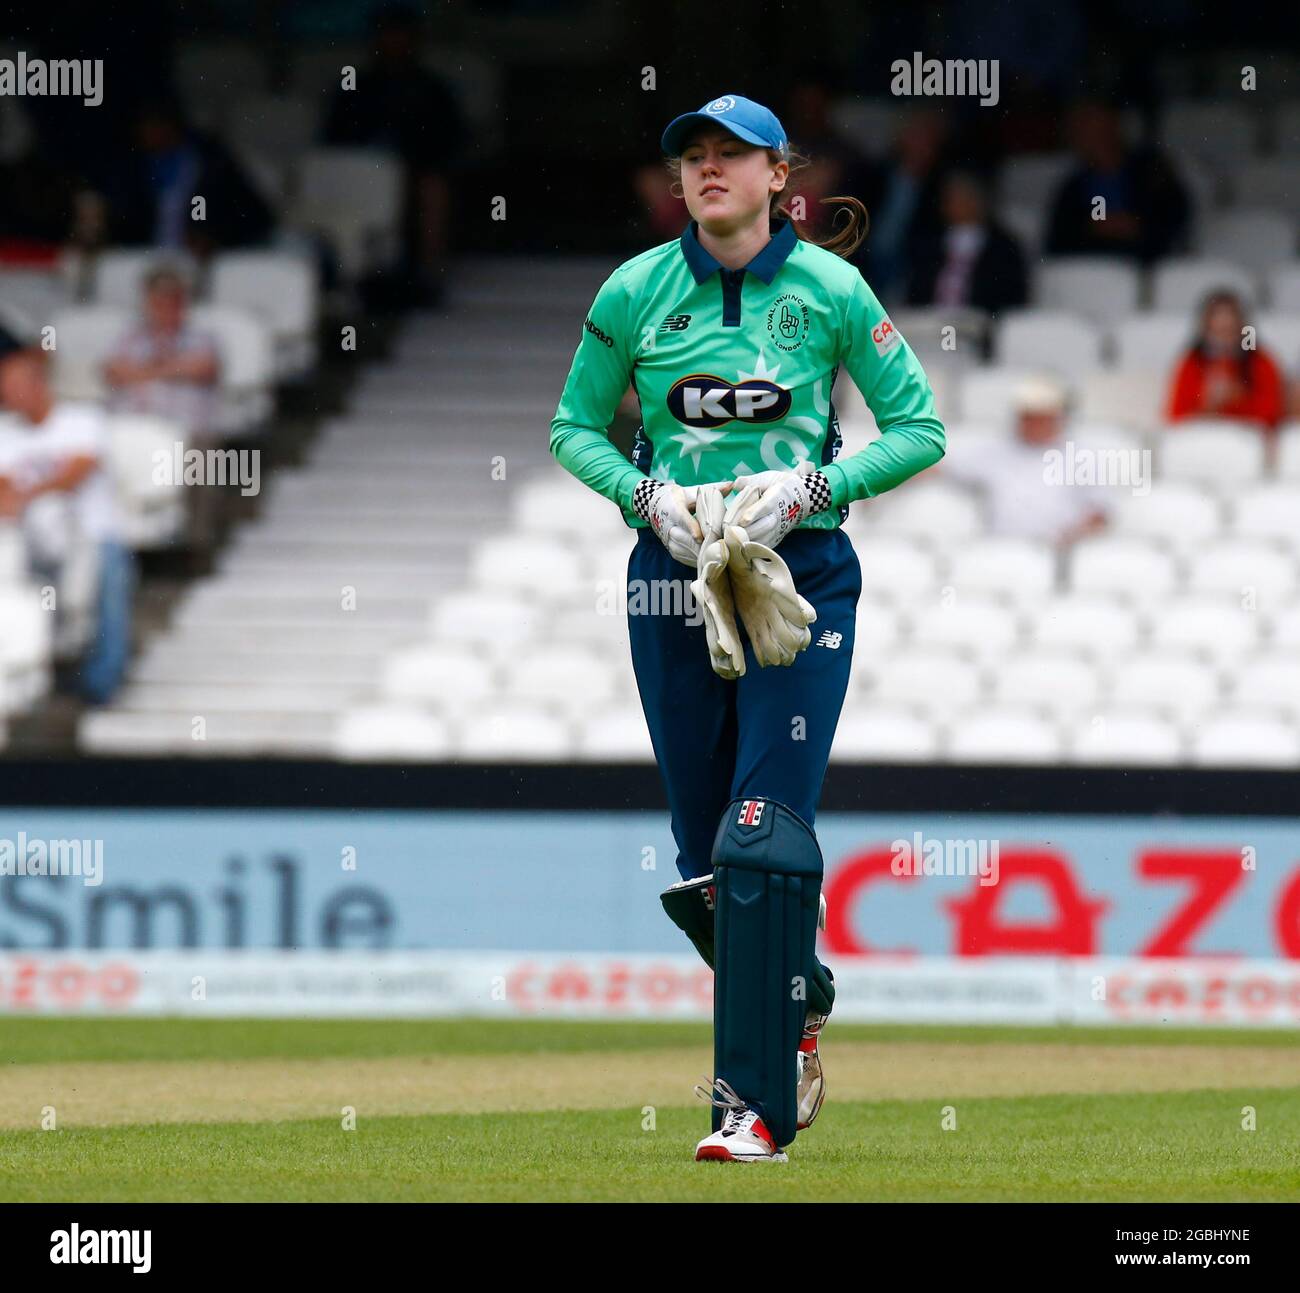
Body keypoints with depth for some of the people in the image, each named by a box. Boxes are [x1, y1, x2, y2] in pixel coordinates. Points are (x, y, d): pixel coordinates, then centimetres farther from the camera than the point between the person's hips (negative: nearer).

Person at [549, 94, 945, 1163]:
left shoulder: (830, 290, -3)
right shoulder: (636, 291, 2)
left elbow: (919, 428, 2)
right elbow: (575, 426, 12)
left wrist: (811, 488, -12)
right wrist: (647, 494, -7)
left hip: (802, 575, -3)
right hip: (674, 581, 3)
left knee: (763, 839, -13)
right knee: (702, 857, 7)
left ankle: (759, 1102, -12)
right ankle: (798, 1007, 35)